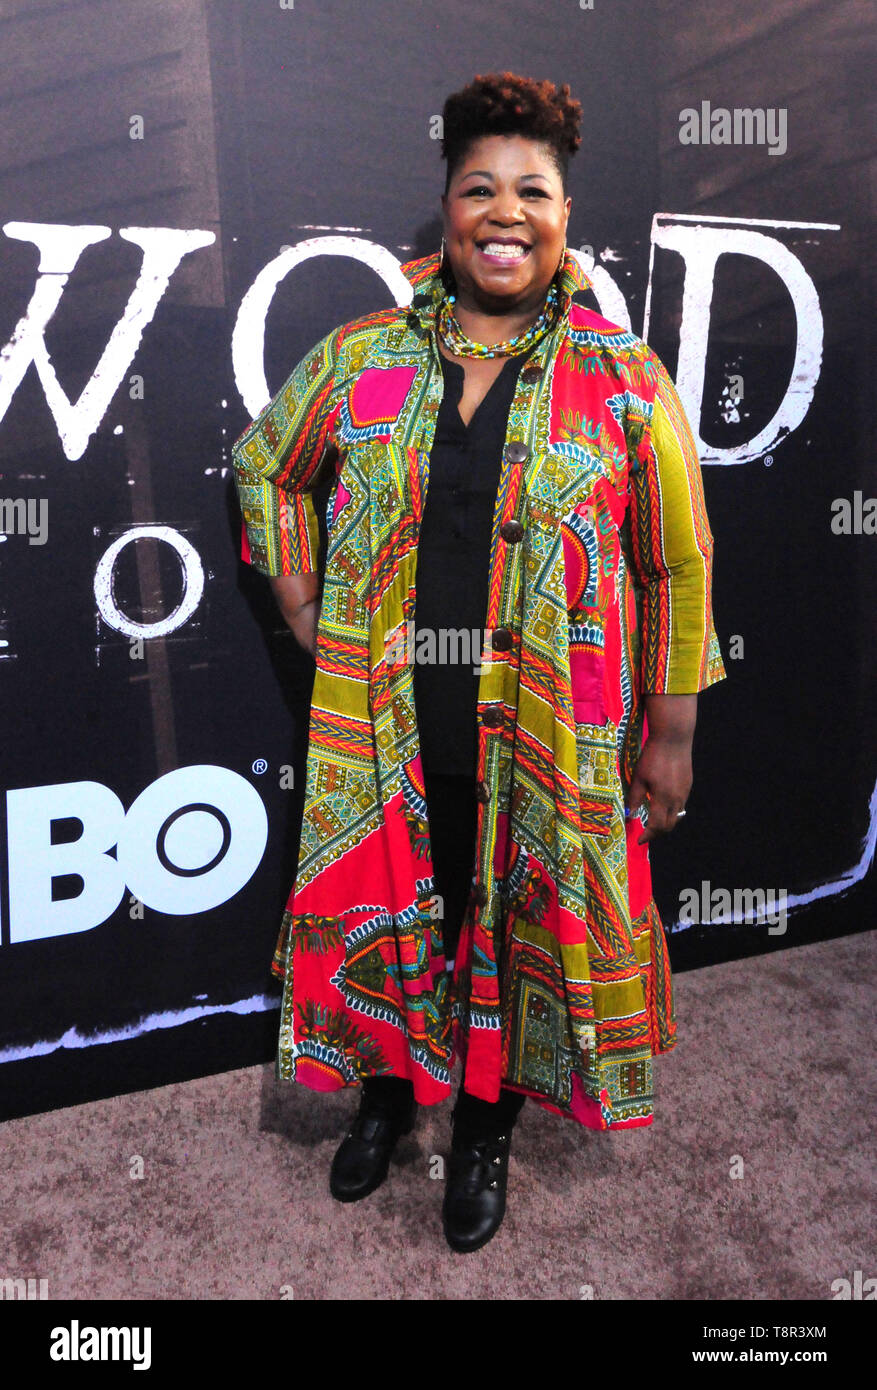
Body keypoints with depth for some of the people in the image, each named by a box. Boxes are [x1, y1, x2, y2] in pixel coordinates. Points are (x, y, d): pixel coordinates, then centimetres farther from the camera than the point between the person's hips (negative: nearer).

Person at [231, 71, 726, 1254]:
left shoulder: (623, 379, -4)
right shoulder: (362, 358, 1)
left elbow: (677, 565, -1)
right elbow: (265, 465, 16)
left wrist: (671, 730, -1)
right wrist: (304, 609, 7)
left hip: (551, 745, -1)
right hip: (386, 728, 2)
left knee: (521, 926, 14)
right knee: (380, 909, 16)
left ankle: (484, 1129, 42)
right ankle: (388, 1087, 47)